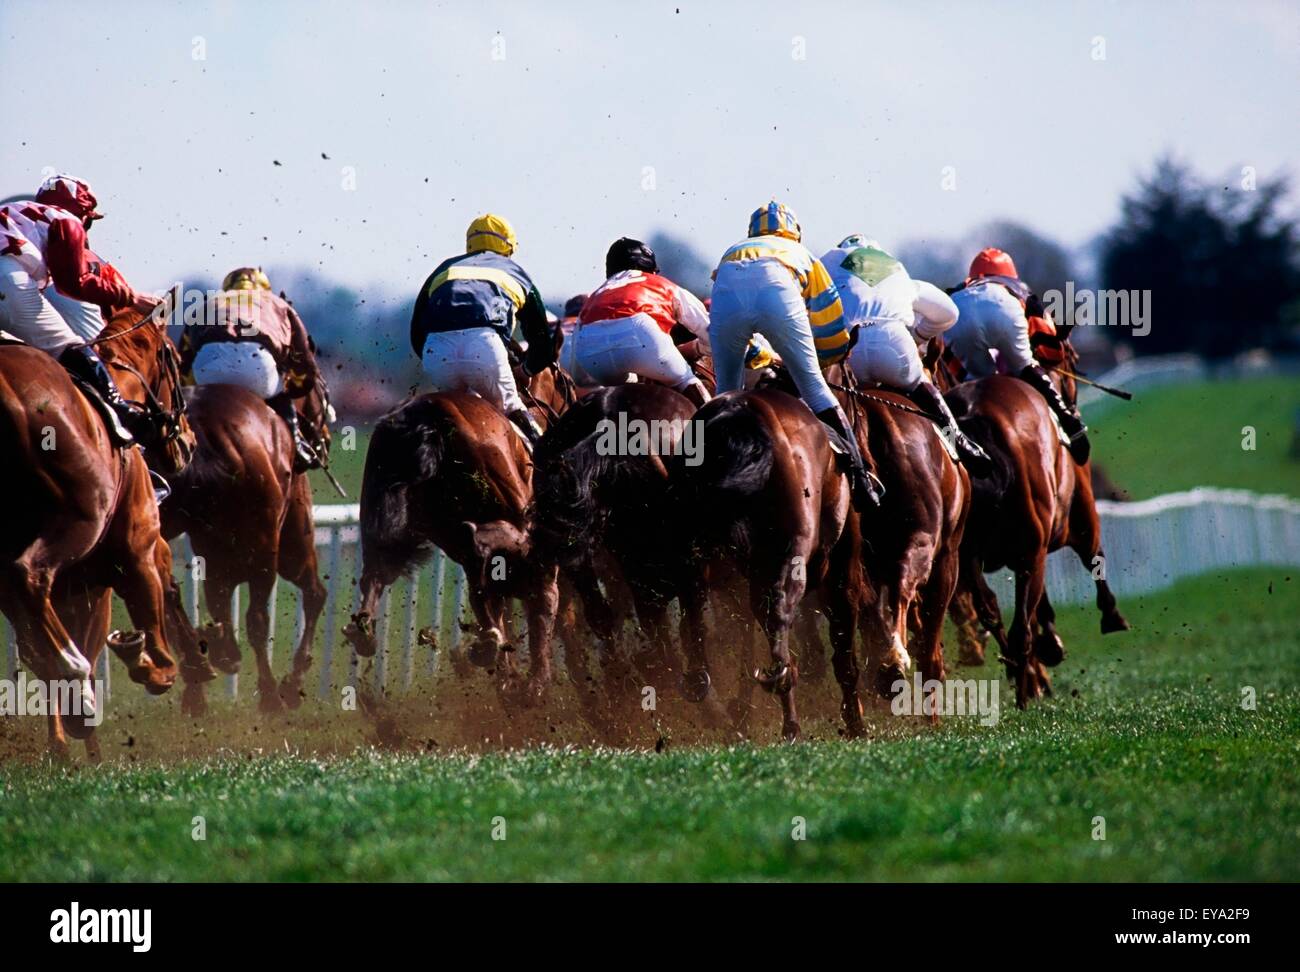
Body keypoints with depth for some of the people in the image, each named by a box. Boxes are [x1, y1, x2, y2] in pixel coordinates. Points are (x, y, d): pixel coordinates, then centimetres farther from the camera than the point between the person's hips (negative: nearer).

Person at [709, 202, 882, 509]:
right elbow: (832, 330, 37)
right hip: (777, 287, -1)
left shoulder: (733, 250, 46)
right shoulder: (800, 254, 40)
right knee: (813, 386, 9)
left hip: (727, 289, 1)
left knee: (726, 391, 20)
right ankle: (860, 479, 3)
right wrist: (817, 359, 56)